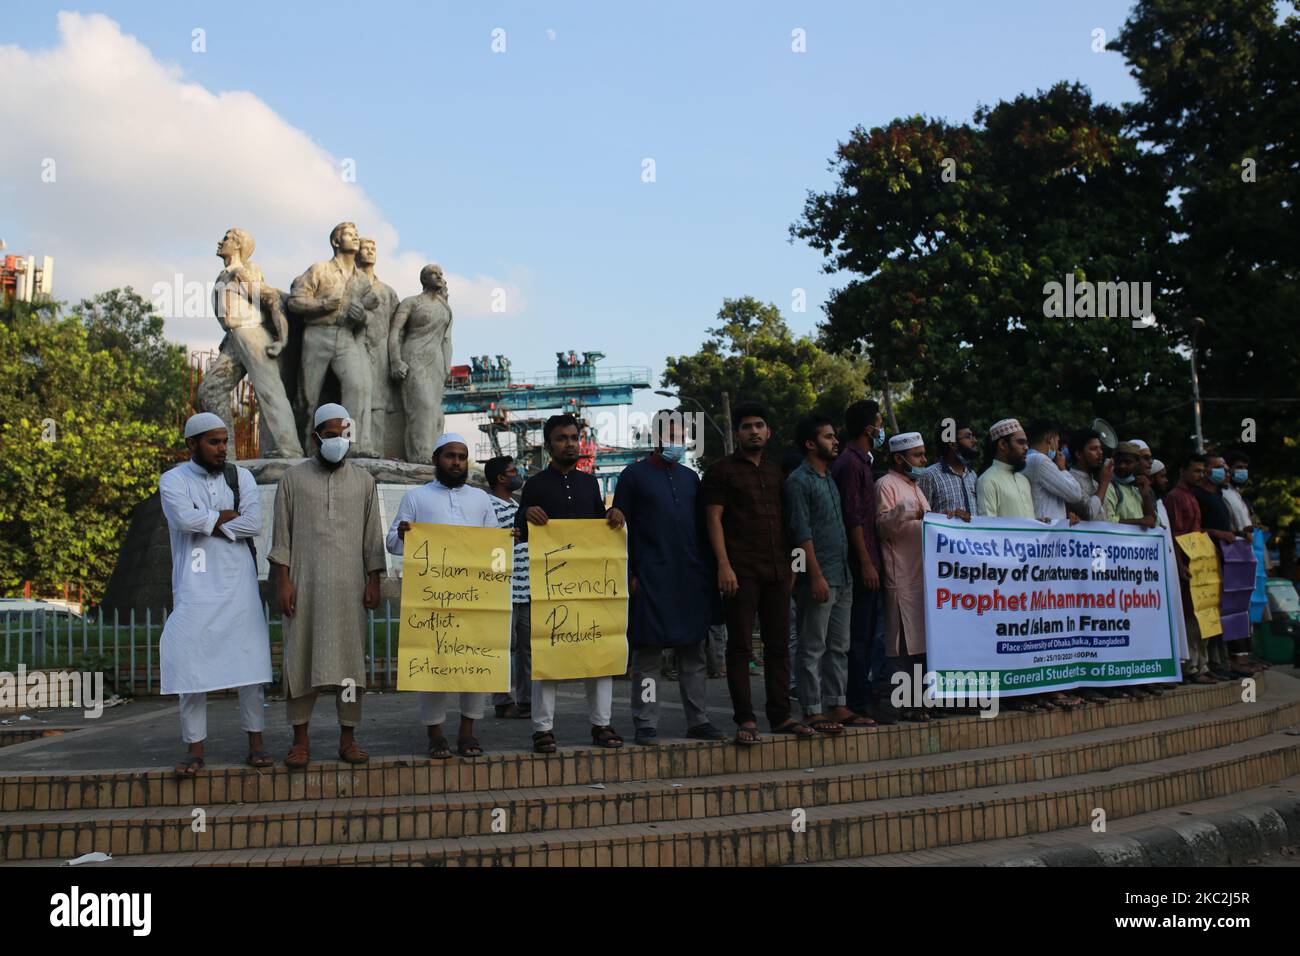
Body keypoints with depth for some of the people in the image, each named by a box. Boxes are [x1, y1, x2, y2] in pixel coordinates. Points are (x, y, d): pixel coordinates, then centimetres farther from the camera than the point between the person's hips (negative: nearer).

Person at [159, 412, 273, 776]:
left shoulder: (241, 477, 9)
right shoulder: (173, 480, 3)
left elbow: (254, 524, -7)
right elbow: (185, 517, -17)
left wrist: (207, 523, -8)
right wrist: (226, 516, -6)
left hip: (238, 583, 2)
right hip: (195, 586, -2)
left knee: (249, 659, 1)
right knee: (192, 663, -4)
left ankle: (256, 743, 10)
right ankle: (195, 749, 4)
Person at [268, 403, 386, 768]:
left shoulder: (363, 481, 11)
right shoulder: (294, 478, 7)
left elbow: (372, 537, 10)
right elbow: (282, 536, 4)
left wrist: (373, 581, 3)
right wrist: (283, 581, -4)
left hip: (349, 586, 1)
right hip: (305, 584, -1)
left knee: (349, 659, 1)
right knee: (301, 657, -1)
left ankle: (348, 738, 8)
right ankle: (301, 740, 7)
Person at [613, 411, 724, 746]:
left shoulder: (690, 477, 16)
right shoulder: (634, 476, 1)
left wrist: (707, 570, 12)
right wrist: (629, 574, -9)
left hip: (691, 578, 5)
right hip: (651, 578, -5)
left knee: (693, 653, 7)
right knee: (647, 653, -2)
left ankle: (698, 720, 14)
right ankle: (646, 725, 3)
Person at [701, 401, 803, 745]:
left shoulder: (776, 471, 18)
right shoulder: (721, 470, 2)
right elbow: (714, 519, -5)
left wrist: (790, 565, 13)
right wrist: (724, 565, -14)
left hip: (777, 571, 6)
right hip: (740, 571, -5)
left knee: (779, 645, 7)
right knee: (740, 646, -3)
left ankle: (780, 716, 13)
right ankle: (745, 719, 0)